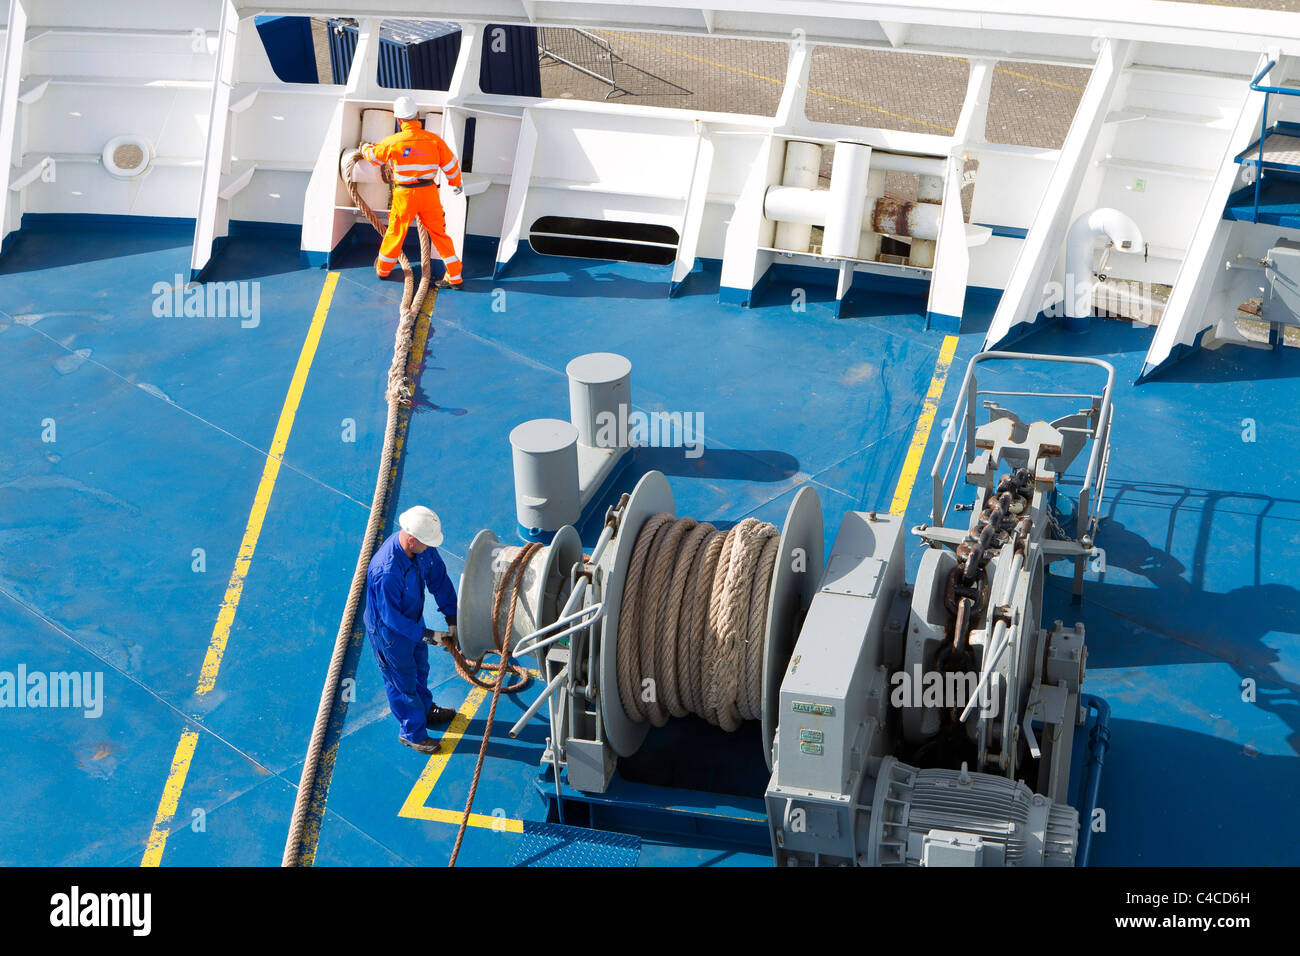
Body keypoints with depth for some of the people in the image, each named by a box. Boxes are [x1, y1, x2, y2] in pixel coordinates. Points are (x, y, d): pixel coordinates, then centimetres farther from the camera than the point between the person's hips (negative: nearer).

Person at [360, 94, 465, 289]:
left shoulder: (393, 142, -12)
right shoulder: (434, 139, -8)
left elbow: (373, 155, 8)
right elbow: (451, 165, 2)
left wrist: (365, 147, 33)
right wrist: (455, 183, 22)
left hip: (405, 195, -1)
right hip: (429, 193, 1)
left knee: (395, 232, 17)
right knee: (439, 233, 9)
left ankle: (383, 268, 37)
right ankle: (454, 277, 9)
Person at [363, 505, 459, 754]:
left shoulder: (424, 548, -20)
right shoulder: (386, 572, -42)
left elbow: (439, 578, -6)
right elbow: (391, 617, -31)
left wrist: (452, 618, -6)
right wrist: (426, 635, -25)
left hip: (414, 618, 7)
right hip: (389, 631, -7)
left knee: (420, 668, 30)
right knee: (402, 681, 15)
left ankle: (425, 710, 56)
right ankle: (412, 732, 38)